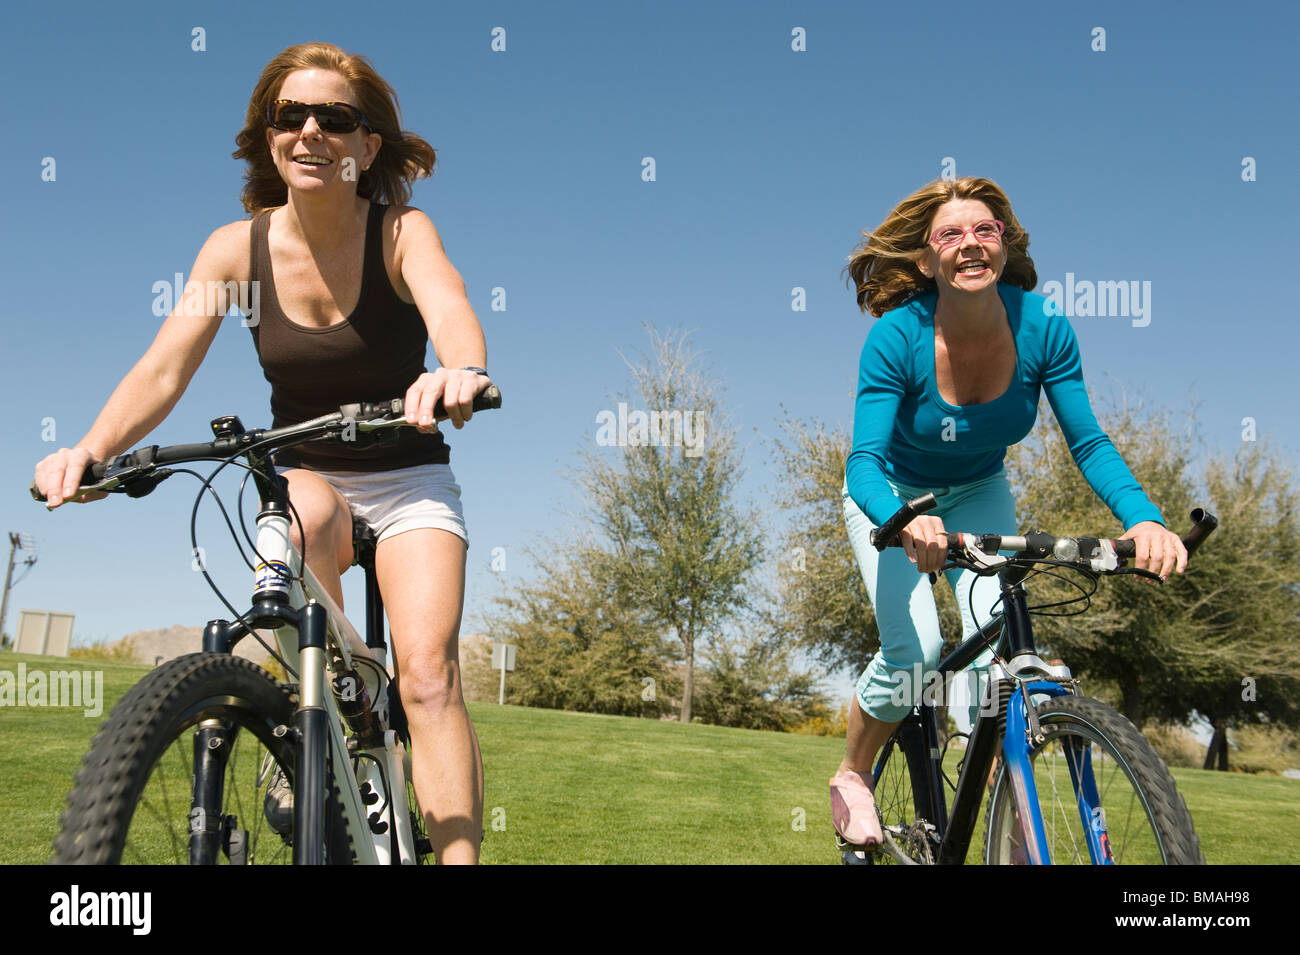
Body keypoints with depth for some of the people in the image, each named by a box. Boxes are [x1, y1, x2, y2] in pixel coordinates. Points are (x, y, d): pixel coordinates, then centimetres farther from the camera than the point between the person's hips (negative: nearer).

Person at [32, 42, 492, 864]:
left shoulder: (401, 232, -13)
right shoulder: (238, 248, -7)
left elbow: (451, 310, -34)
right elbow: (164, 368, -15)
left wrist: (459, 372, -58)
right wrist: (92, 448, -34)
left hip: (407, 480, -2)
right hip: (305, 475, 2)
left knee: (429, 673, -20)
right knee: (303, 515, -35)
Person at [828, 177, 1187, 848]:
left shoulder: (1042, 327, -22)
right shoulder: (897, 336, -30)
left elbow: (1089, 443, -17)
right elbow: (864, 460, -34)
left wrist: (1144, 518, -35)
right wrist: (904, 520, -56)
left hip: (979, 497, 3)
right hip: (891, 499, -2)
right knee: (914, 652, -21)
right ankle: (852, 776, 10)